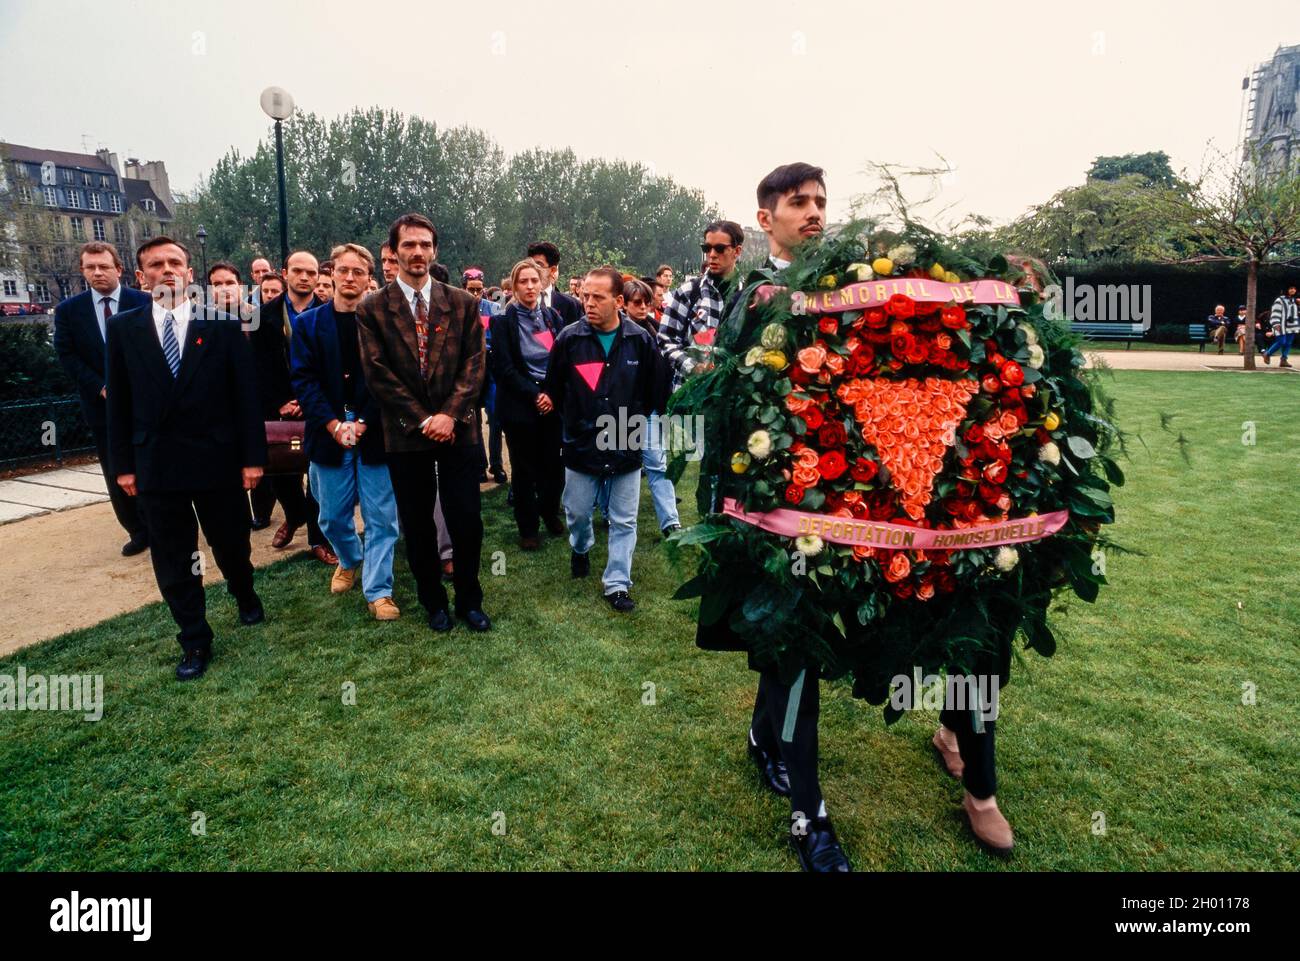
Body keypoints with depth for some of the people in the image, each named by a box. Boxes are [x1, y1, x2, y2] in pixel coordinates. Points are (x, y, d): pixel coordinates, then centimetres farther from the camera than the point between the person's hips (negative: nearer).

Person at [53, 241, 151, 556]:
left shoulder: (145, 303, -2)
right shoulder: (68, 310, 4)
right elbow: (67, 356, 0)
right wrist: (102, 388, -12)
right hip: (102, 404, 2)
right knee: (116, 474, 5)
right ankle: (138, 531, 15)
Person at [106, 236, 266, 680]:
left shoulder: (223, 324, -1)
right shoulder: (123, 327, 4)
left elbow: (245, 395, -3)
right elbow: (119, 402, 6)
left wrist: (253, 456, -7)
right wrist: (123, 463, 3)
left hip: (218, 460, -1)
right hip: (155, 463, 2)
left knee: (232, 544, 14)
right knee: (172, 560, 7)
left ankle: (244, 595, 44)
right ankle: (195, 642, 21)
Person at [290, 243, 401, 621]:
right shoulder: (308, 323, 6)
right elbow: (303, 379, 0)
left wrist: (363, 423, -13)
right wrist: (332, 424, -12)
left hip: (374, 431, -2)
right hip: (328, 431, 2)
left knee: (381, 518, 0)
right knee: (332, 517, 12)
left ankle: (378, 591, 10)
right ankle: (350, 560, 41)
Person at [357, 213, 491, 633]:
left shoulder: (462, 303, 4)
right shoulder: (372, 309, 1)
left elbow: (475, 363, -1)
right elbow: (377, 374, -5)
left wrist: (449, 414, -13)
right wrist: (423, 419, -11)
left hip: (458, 429, 1)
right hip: (405, 433, 0)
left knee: (467, 521, 3)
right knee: (417, 526, 9)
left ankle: (470, 600, 22)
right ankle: (434, 602, 27)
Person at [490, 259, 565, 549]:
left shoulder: (552, 316, 8)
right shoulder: (503, 321, -3)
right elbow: (503, 368, -8)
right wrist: (534, 395, -13)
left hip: (553, 403, 3)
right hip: (520, 405, -3)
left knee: (554, 463, 4)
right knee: (525, 468, 5)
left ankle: (550, 513, 28)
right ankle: (527, 527, 19)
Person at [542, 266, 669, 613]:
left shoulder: (641, 339, -8)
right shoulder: (569, 338, -8)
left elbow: (656, 389, 4)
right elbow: (552, 387, 5)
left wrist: (636, 419, 7)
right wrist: (570, 420, 10)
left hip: (626, 446, 0)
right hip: (581, 444, 1)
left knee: (624, 520, 6)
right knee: (577, 512, 15)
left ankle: (617, 584, 19)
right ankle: (580, 549, 47)